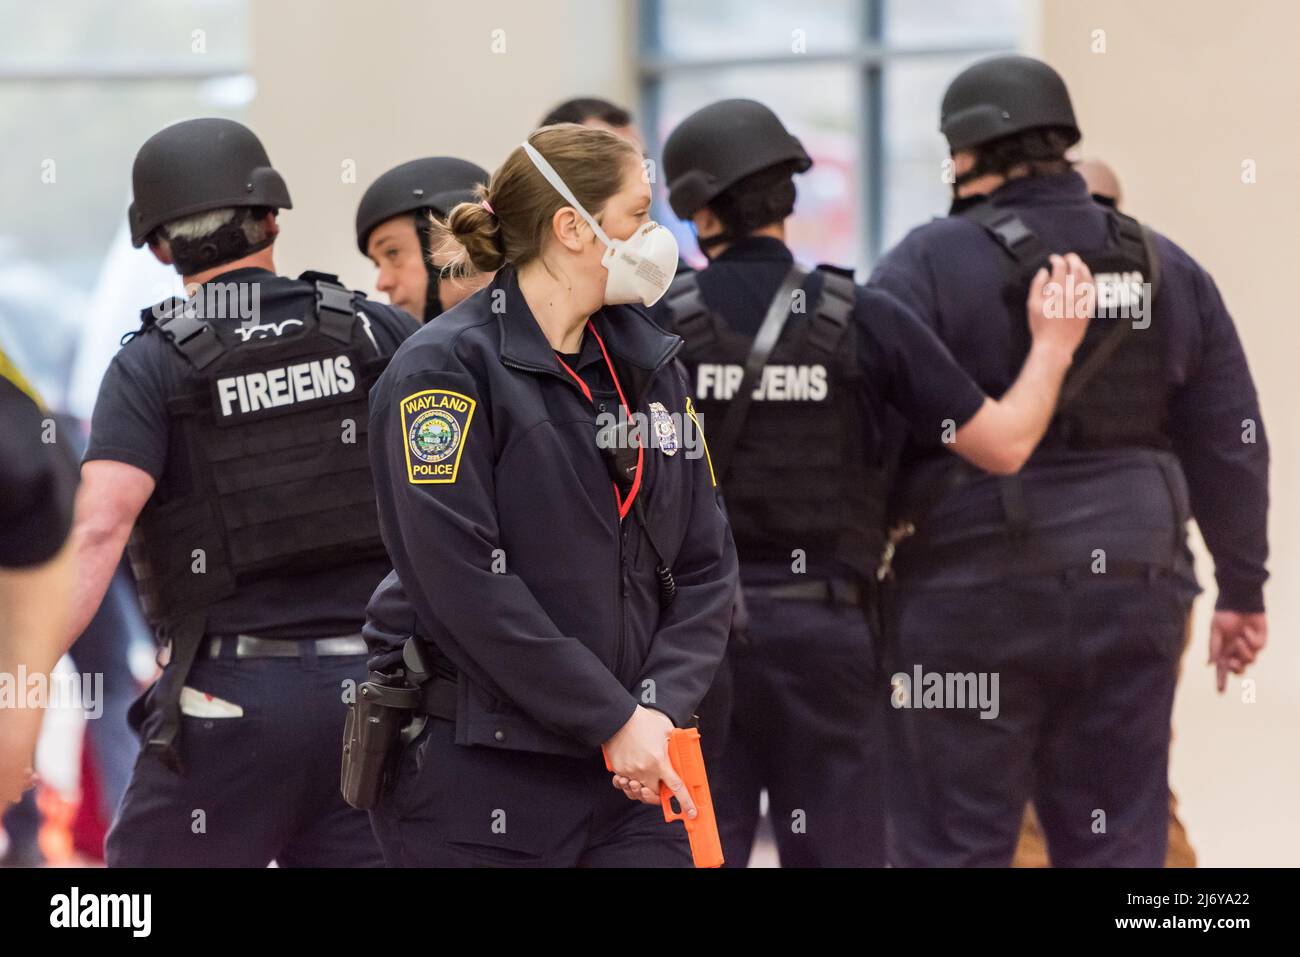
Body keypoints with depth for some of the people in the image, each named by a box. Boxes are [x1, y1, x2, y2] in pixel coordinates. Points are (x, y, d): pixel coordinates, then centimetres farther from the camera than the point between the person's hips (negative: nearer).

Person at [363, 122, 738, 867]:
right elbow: (463, 580, -16)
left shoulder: (652, 366, 14)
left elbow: (706, 564, 10)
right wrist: (611, 719, -17)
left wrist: (659, 707, -8)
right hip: (477, 778, -5)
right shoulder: (448, 368, -7)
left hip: (630, 776, 6)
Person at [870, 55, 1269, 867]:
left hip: (975, 594, -4)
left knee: (955, 846, 2)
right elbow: (1231, 444, 12)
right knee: (1117, 845, 9)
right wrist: (1243, 590, 18)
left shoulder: (932, 265, -7)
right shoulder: (1167, 269, 9)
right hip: (1134, 599, 5)